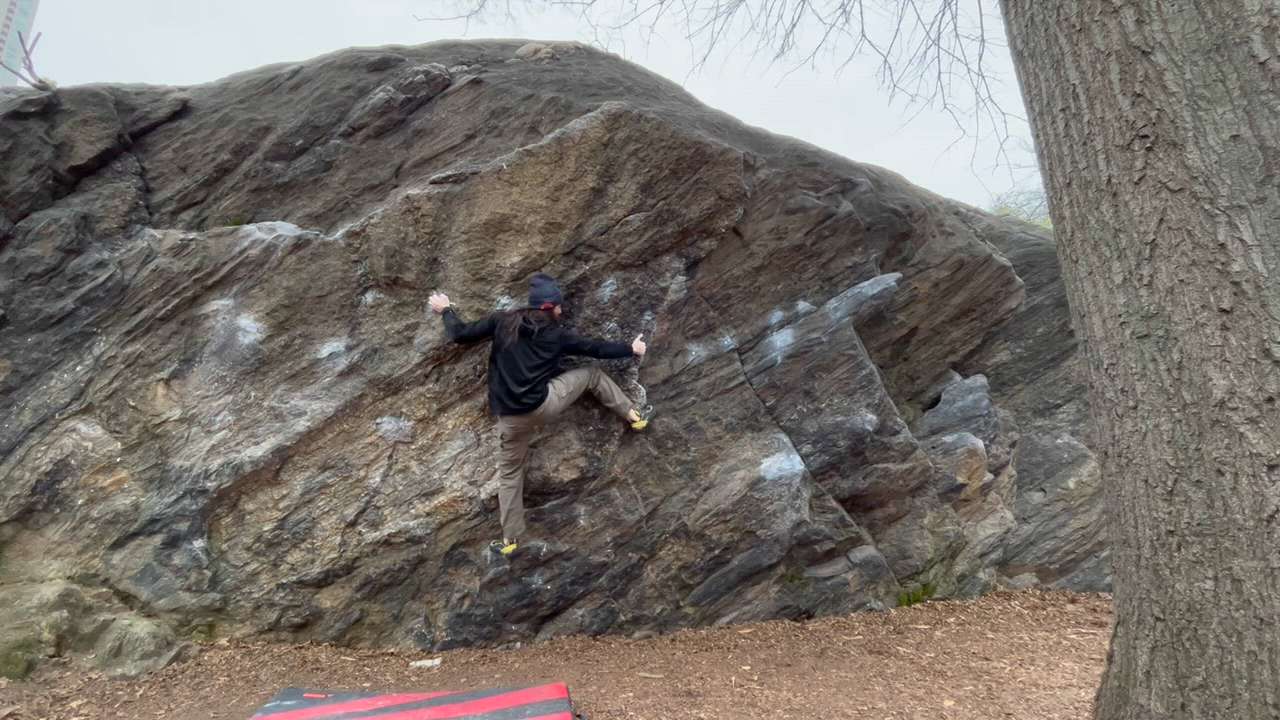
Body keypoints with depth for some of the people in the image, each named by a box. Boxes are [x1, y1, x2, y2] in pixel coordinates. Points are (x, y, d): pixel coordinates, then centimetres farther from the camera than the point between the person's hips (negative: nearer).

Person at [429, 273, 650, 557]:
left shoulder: (502, 321, 3)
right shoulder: (557, 334, 1)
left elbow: (460, 334, 4)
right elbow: (596, 348, 9)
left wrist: (445, 310, 23)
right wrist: (631, 349, 23)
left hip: (511, 418, 3)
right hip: (543, 404, -2)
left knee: (509, 474, 19)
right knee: (592, 373, 16)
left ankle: (510, 540, 25)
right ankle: (634, 415, 25)